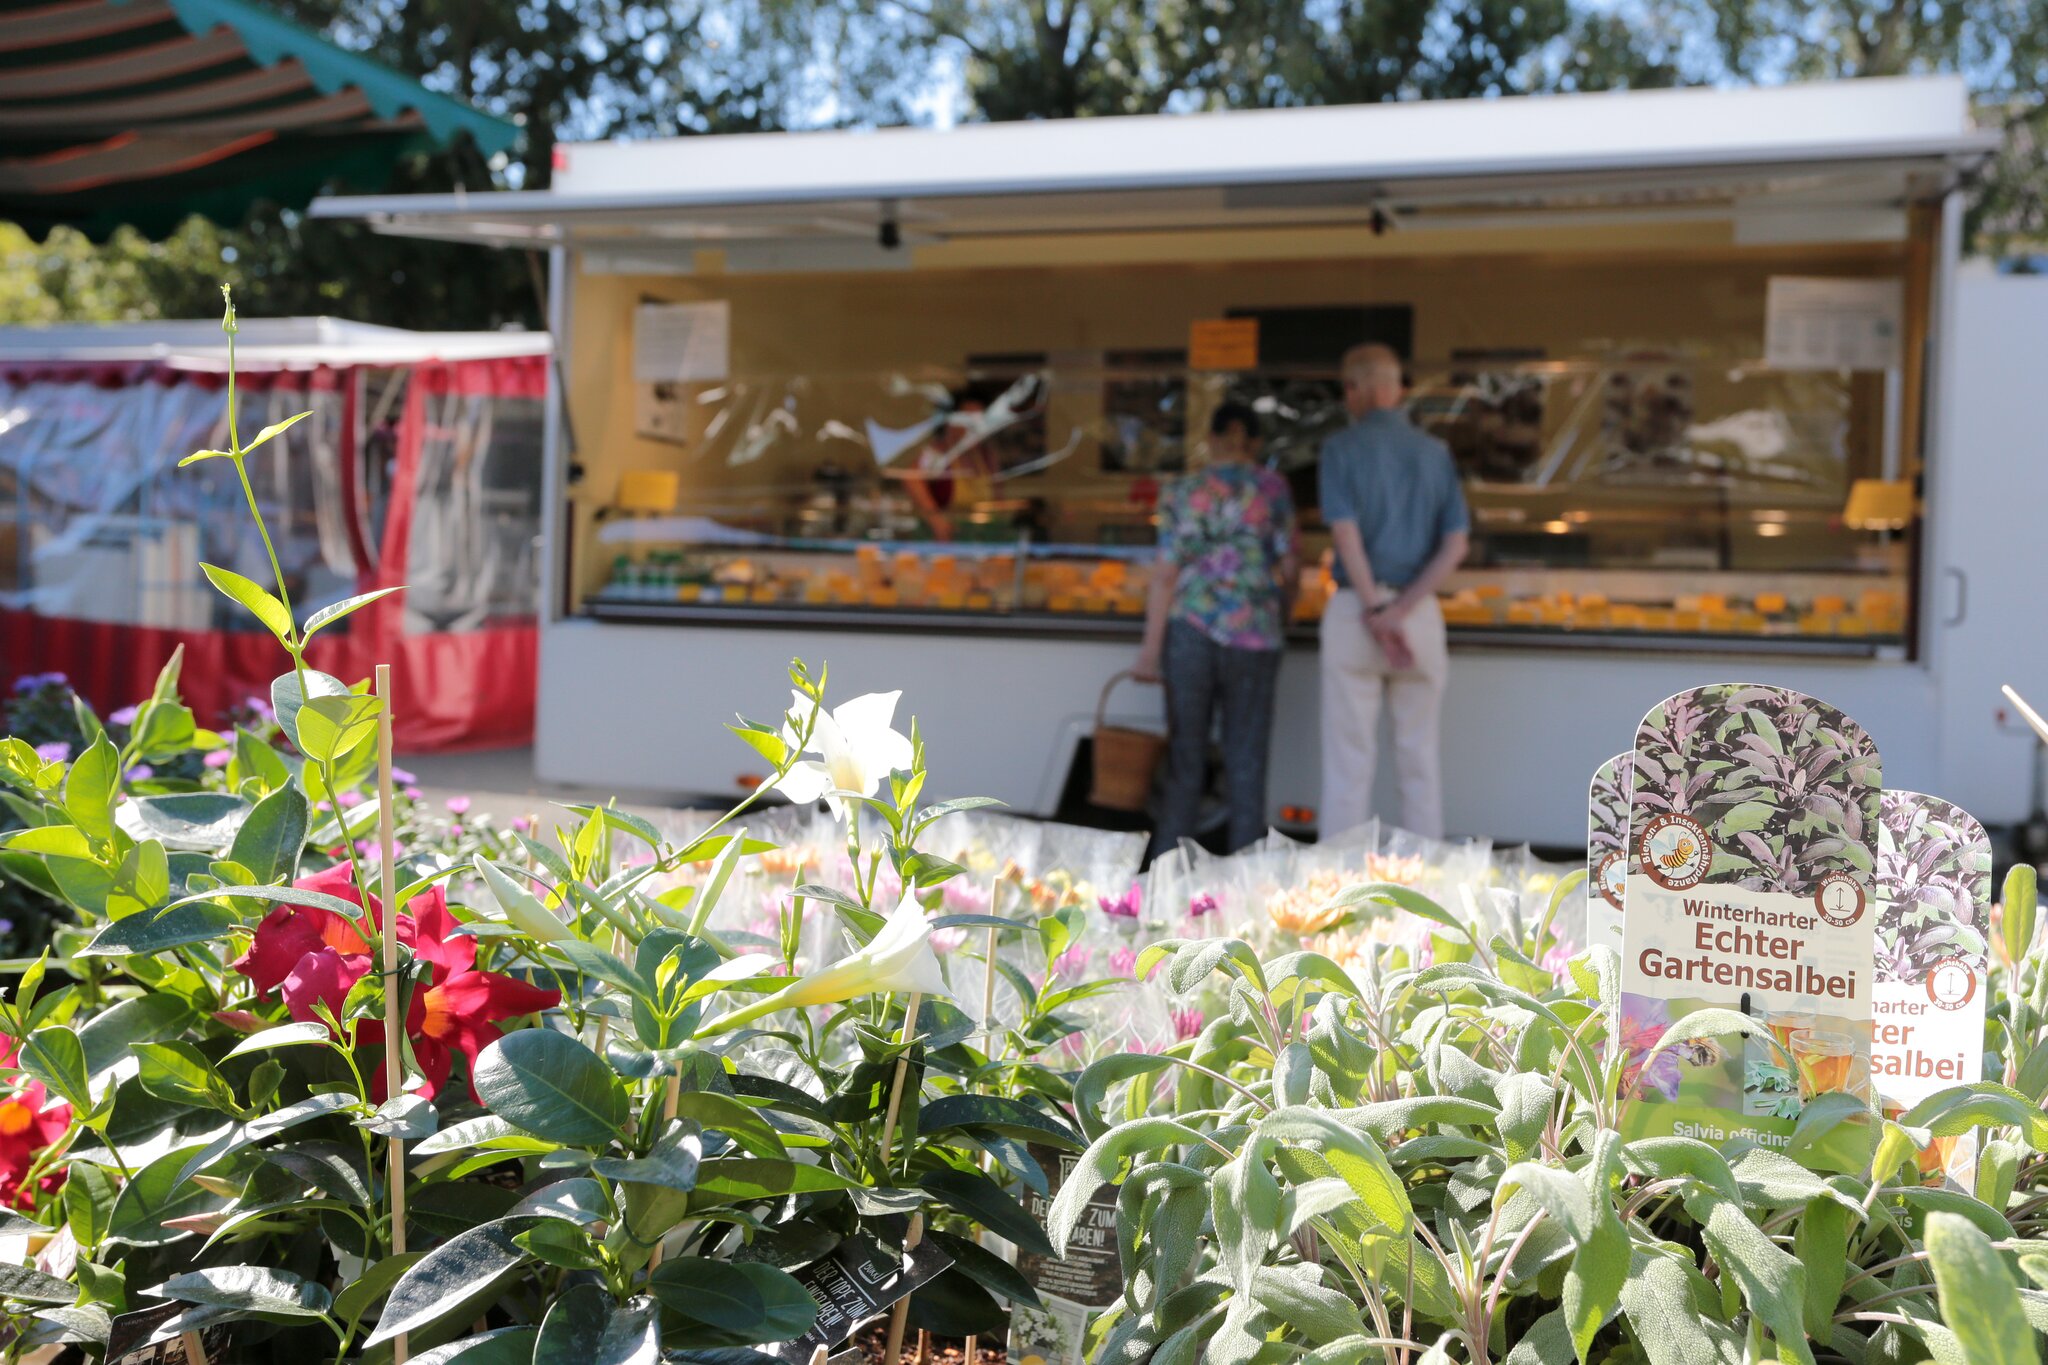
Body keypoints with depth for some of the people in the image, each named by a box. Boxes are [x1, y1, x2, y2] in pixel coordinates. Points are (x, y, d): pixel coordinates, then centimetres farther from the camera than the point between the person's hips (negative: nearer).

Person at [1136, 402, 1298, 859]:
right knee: (1246, 758, 6)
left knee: (1186, 755, 9)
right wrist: (1280, 620, 20)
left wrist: (1151, 647, 0)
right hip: (1255, 633, 0)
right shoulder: (1273, 489, 3)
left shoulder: (1182, 494, 3)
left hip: (1190, 629, 1)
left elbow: (1165, 576, -1)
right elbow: (1288, 568, 3)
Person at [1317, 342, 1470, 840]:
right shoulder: (1435, 453, 9)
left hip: (1355, 607, -3)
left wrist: (1374, 613, -13)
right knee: (1420, 758, 9)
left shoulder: (1341, 448, -1)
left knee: (1348, 759, 1)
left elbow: (1345, 531, -14)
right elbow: (1457, 543, -3)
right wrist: (1400, 611, -10)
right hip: (1419, 610, 3)